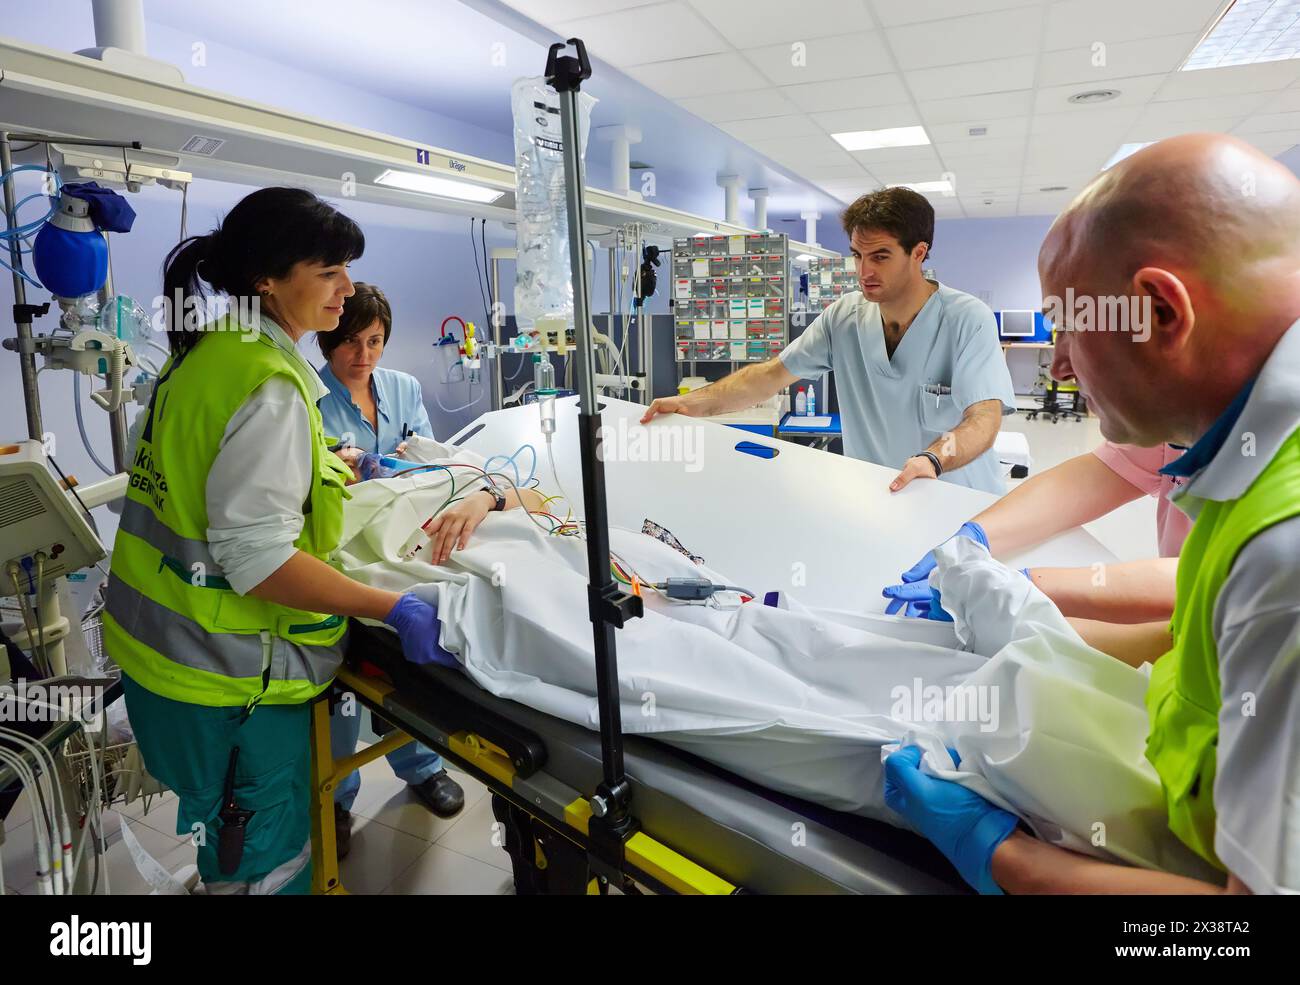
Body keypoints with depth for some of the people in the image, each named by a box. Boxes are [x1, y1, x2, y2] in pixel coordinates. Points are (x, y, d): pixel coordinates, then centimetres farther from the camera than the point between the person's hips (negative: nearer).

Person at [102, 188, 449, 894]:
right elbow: (256, 556, -27)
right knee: (266, 862, 9)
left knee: (213, 836, 26)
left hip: (162, 645, 9)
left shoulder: (206, 349, 7)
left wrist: (329, 466, 24)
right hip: (230, 676, -9)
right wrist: (396, 609, -23)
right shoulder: (269, 385, -23)